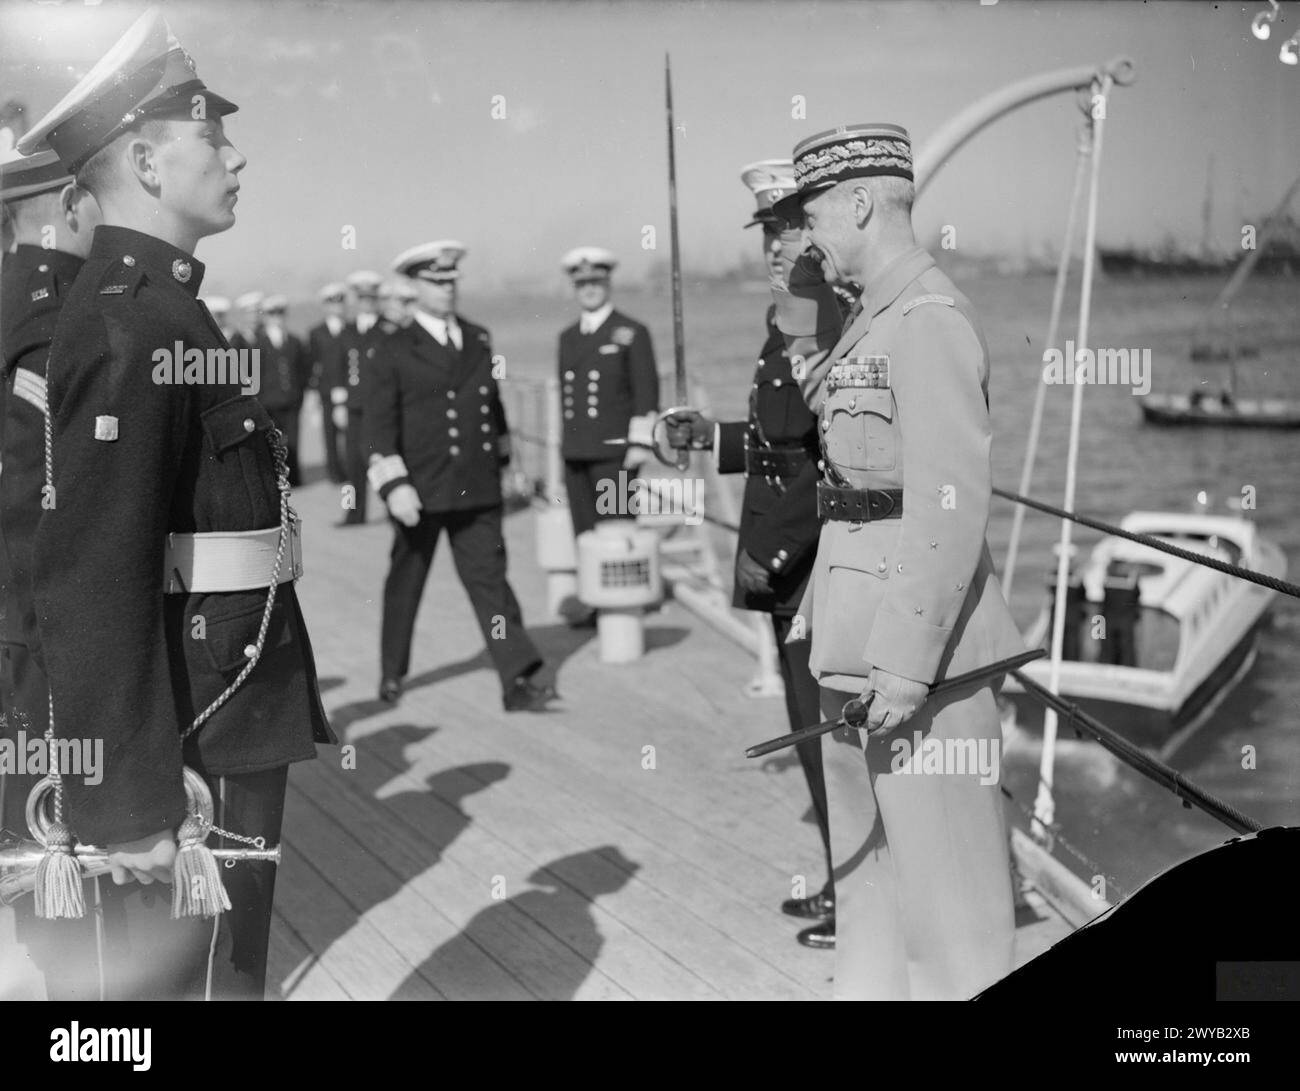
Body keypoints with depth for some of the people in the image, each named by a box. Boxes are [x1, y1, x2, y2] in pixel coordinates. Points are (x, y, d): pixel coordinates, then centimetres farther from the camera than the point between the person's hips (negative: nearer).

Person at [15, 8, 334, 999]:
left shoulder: (160, 307, 12)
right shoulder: (130, 327, -19)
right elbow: (93, 582, -24)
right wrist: (129, 804, -23)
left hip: (224, 717, 10)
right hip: (196, 746, -10)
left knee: (222, 959, 21)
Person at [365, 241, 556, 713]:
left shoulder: (479, 340, 10)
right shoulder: (395, 350, -3)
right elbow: (379, 423, -8)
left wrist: (502, 459, 19)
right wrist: (394, 485, -17)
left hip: (477, 492, 3)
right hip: (419, 492, -2)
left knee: (490, 578, -4)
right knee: (405, 581, 12)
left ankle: (517, 682, -9)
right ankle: (392, 674, 30)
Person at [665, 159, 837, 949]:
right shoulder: (790, 317, 12)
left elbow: (836, 454, -22)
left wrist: (777, 551, -20)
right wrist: (715, 437, 13)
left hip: (815, 566, -9)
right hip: (792, 565, 9)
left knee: (826, 730, 1)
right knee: (818, 728, 16)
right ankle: (846, 883, 30)